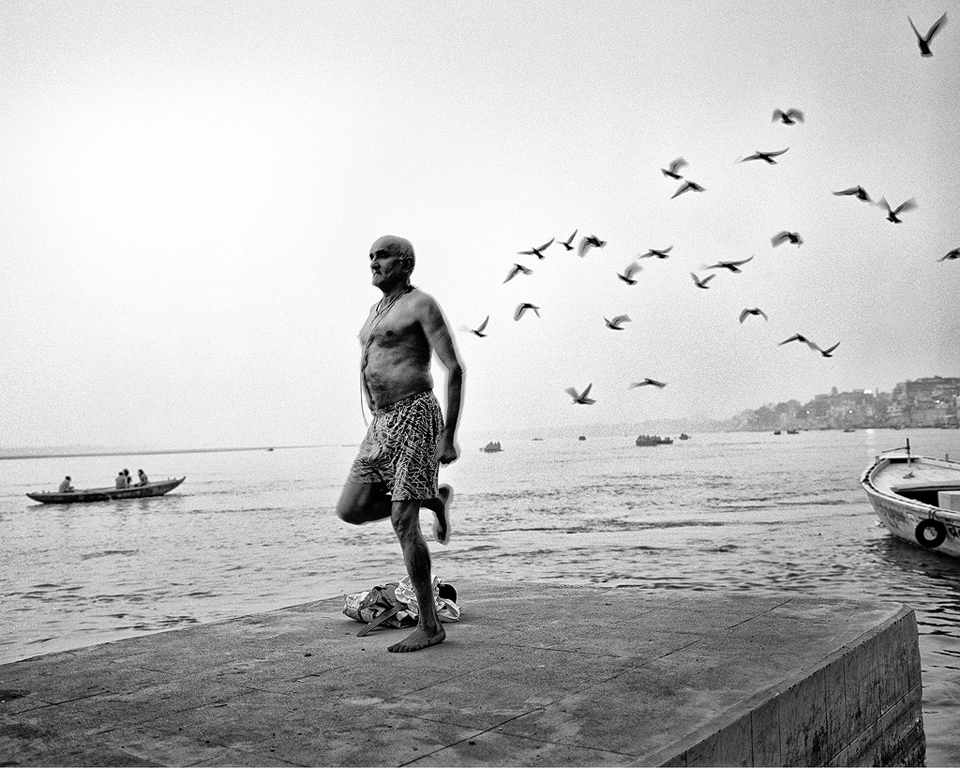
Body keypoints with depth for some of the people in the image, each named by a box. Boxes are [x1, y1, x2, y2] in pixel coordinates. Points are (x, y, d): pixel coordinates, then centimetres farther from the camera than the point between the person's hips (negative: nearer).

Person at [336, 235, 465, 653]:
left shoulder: (422, 304, -6)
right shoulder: (378, 310, 20)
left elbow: (455, 369, -13)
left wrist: (449, 436, -18)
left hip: (416, 417, -8)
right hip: (382, 423, 8)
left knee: (402, 523, -10)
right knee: (350, 510, 1)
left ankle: (429, 625, 0)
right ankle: (433, 499, 20)